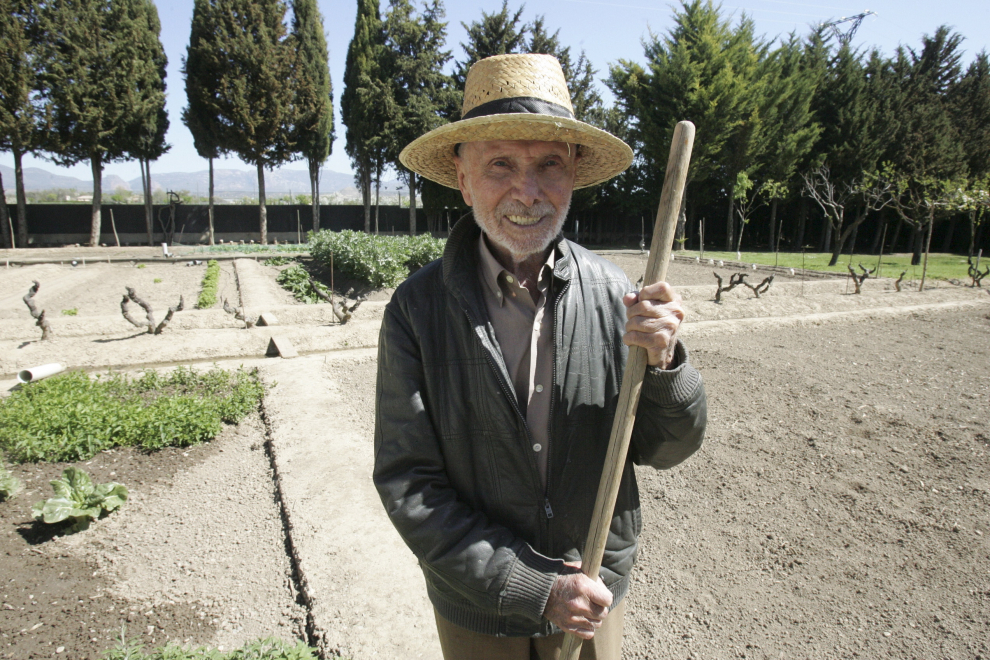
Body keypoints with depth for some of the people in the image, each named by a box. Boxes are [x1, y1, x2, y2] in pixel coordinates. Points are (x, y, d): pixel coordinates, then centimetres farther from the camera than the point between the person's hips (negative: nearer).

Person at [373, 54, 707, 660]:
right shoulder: (417, 309, -17)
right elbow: (406, 485, -15)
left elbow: (666, 450, -5)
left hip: (595, 598, 2)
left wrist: (664, 363, -25)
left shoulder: (611, 292, -13)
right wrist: (534, 590, -18)